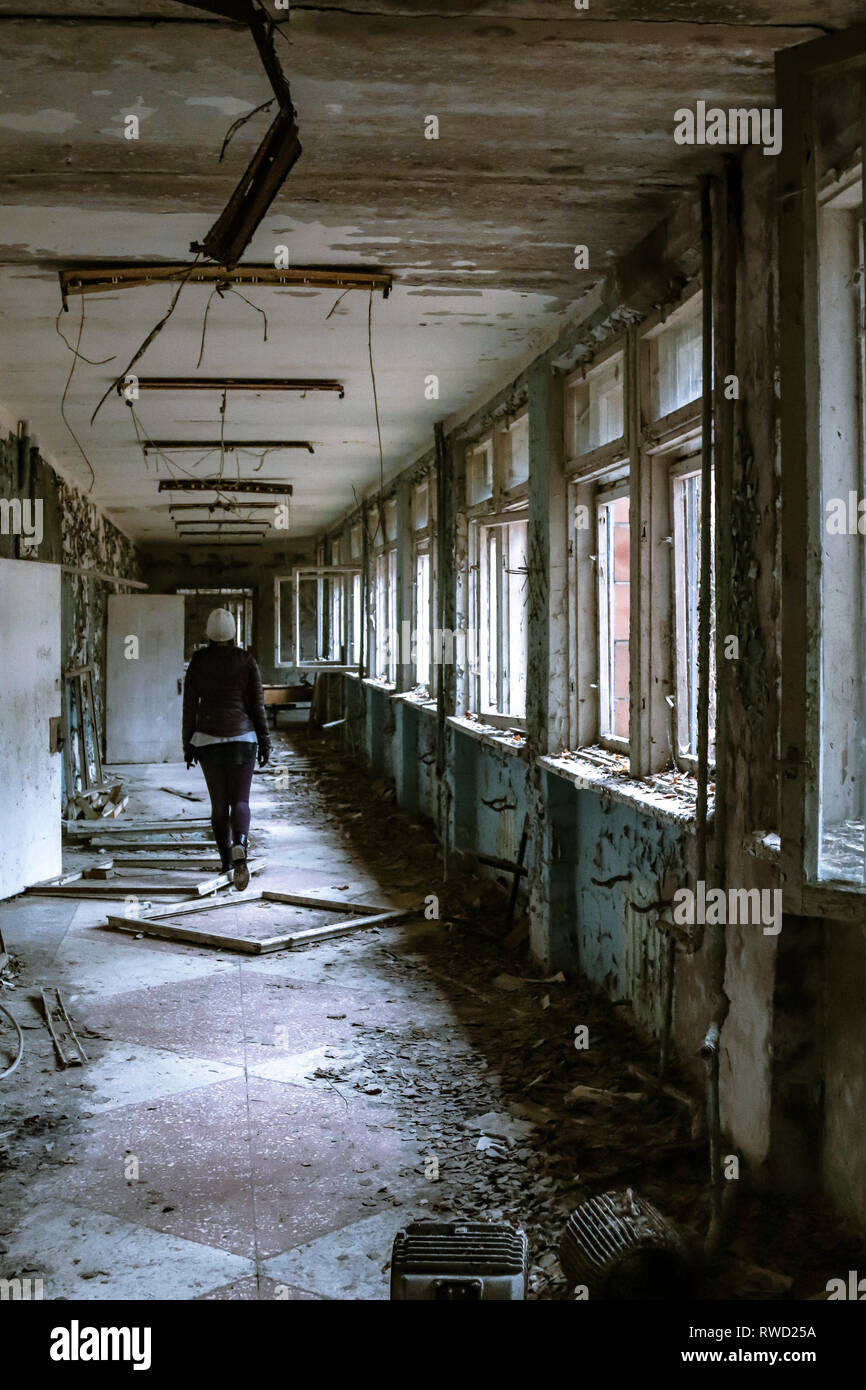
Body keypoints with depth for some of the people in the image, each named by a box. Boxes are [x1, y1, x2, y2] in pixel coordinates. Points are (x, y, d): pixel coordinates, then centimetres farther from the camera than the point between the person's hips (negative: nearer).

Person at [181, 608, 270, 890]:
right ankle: (239, 847, -29)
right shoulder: (246, 660, -1)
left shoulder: (198, 661, 1)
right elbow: (257, 703, -1)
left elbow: (189, 704, 2)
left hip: (208, 737, 1)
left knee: (218, 802, 13)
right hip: (241, 735, -1)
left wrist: (188, 745, 8)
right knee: (240, 800, -1)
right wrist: (265, 742, 5)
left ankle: (226, 860, 18)